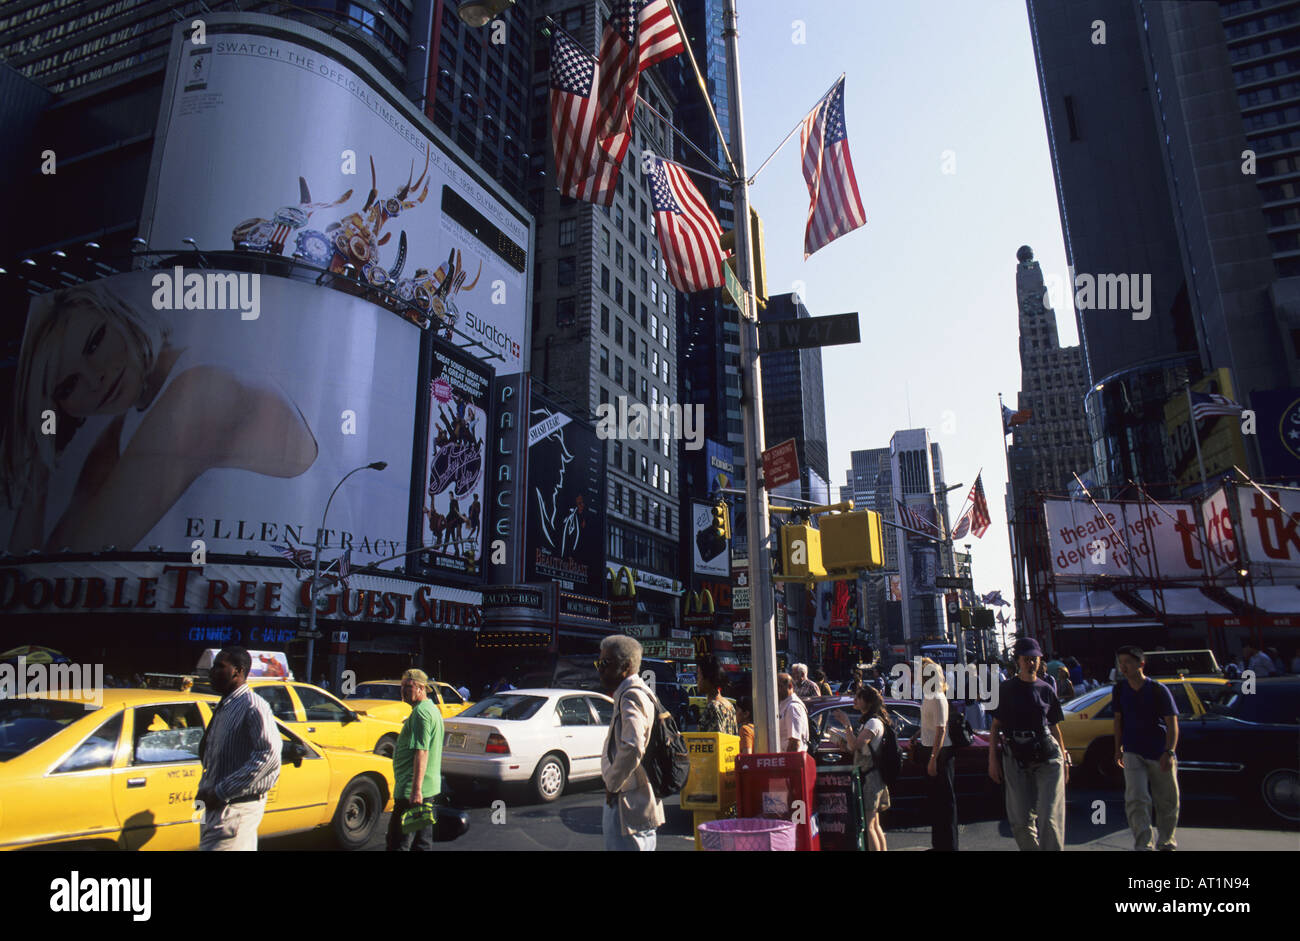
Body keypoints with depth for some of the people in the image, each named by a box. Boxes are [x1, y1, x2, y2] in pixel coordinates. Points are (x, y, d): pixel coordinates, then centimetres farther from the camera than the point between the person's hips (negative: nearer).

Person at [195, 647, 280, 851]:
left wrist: (221, 792, -21)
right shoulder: (224, 707, 14)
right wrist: (207, 790, 7)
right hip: (216, 805, 9)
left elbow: (269, 755, -24)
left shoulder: (253, 706, -16)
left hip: (235, 809, -9)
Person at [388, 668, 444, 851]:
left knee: (398, 843, -8)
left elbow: (421, 752, -23)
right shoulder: (433, 709, 17)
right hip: (430, 788, 10)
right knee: (423, 842, 14)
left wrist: (415, 790, -26)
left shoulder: (420, 712, -15)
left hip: (412, 790, -10)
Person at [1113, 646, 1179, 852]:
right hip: (1133, 753, 2)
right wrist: (1118, 748, 14)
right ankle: (1144, 845, -10)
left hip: (1160, 755, -2)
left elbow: (1172, 723, -12)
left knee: (1167, 802, 11)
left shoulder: (1158, 689, -11)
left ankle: (1166, 841, 32)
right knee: (1136, 800, -12)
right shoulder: (1120, 690, 1)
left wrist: (1169, 752, -23)